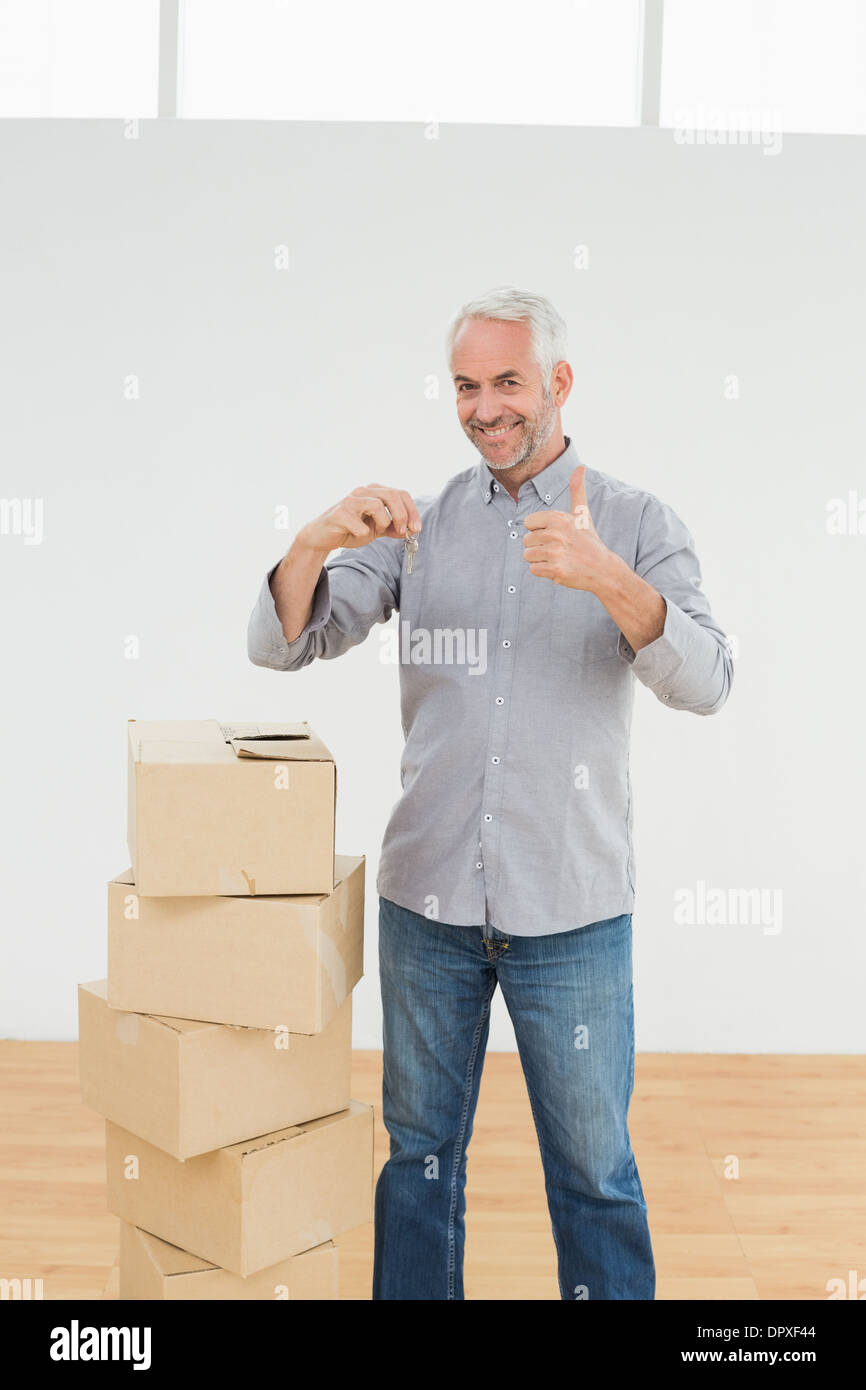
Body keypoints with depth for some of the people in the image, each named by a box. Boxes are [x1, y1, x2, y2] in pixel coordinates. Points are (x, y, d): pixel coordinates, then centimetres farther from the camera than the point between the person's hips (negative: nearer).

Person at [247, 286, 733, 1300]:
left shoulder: (637, 526, 0)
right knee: (419, 1152, 17)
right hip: (427, 899, 2)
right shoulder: (415, 526, 5)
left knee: (593, 1167, 11)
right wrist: (315, 541, -23)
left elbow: (705, 683, -15)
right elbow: (280, 644, -3)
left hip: (571, 909, -2)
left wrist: (609, 580, -33)